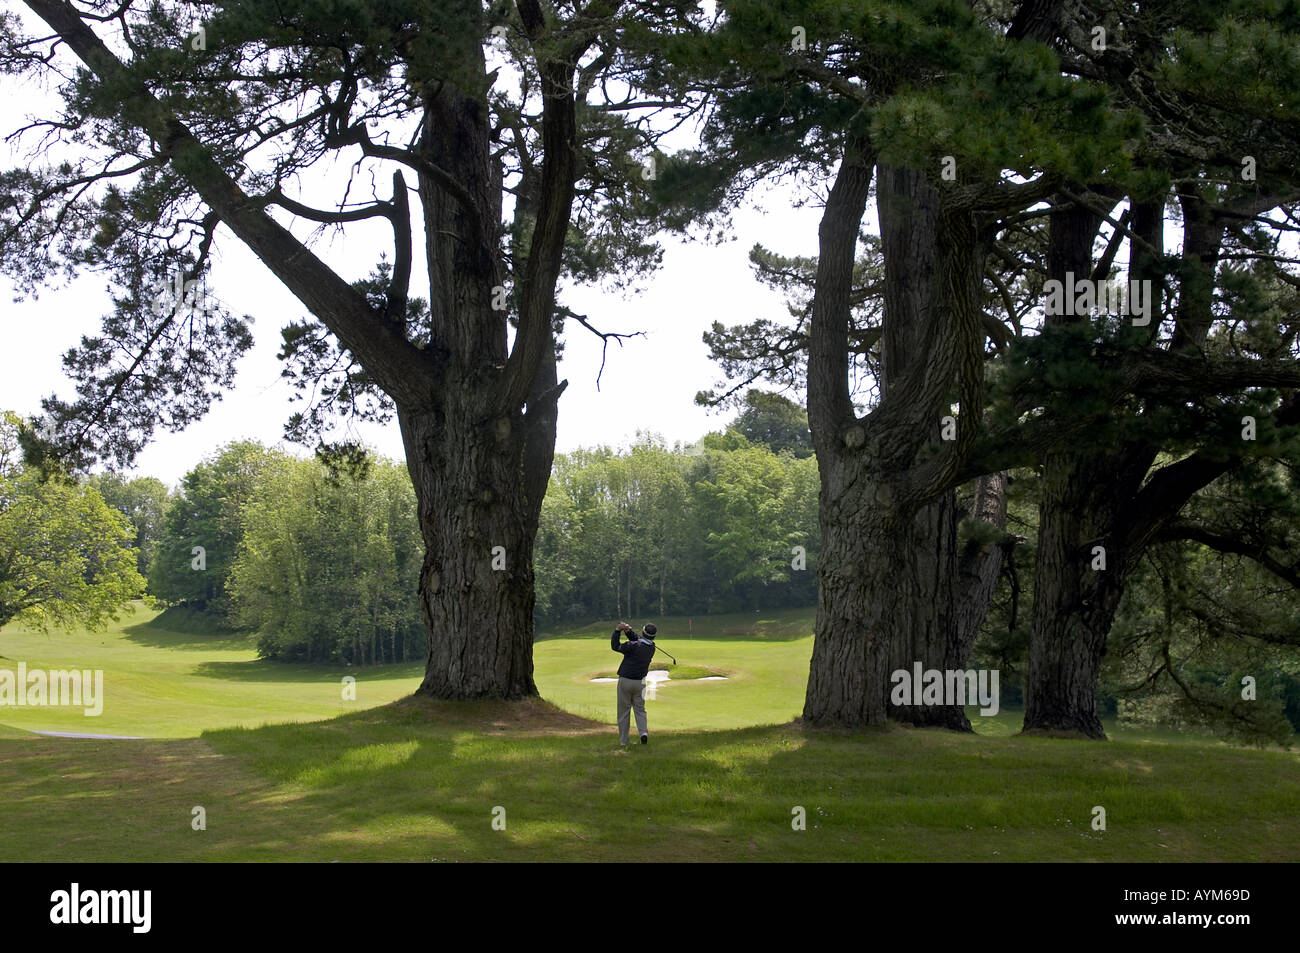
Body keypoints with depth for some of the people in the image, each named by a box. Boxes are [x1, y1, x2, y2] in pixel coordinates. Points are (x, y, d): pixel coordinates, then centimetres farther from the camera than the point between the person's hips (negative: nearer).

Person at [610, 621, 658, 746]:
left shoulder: (634, 646, -21)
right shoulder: (651, 648, -1)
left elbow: (615, 646, -13)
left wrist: (618, 630, -11)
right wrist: (630, 631, 3)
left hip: (625, 680, -4)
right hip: (639, 682, 4)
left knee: (623, 711, 5)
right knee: (640, 709, 16)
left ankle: (623, 741, 7)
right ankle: (643, 732, -8)